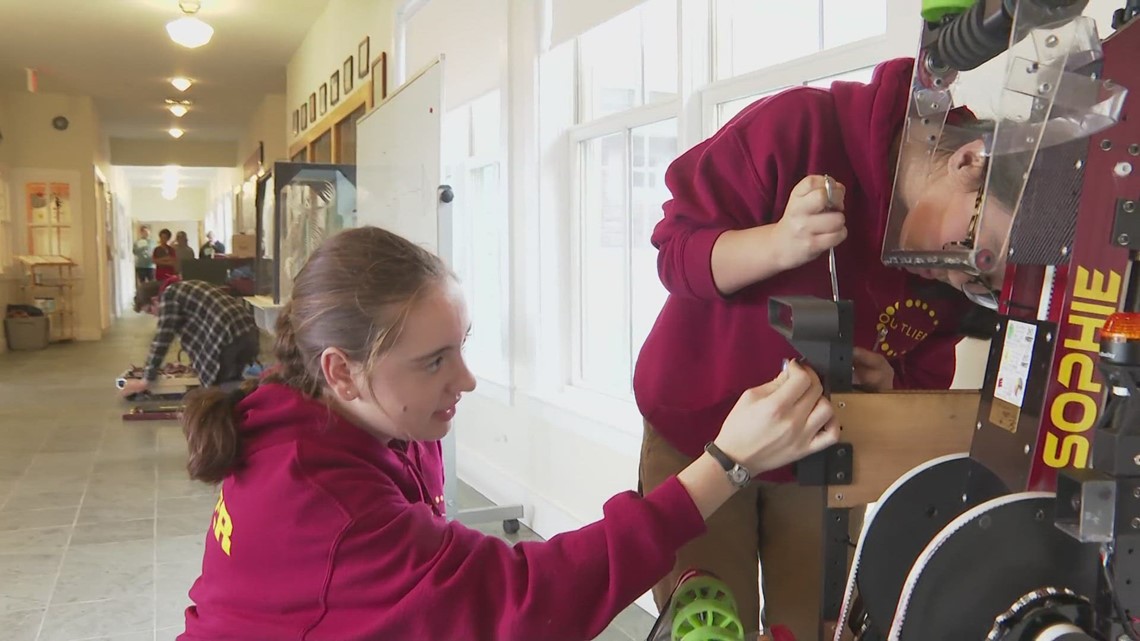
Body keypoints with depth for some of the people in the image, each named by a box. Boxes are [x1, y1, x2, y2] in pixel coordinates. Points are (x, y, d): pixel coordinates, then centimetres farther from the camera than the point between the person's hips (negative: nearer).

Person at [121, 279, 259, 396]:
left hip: (231, 340, -9)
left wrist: (146, 380, 3)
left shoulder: (169, 296, 1)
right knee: (231, 384, 23)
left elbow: (162, 339, -3)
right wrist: (197, 362, 47)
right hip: (248, 334, 9)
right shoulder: (186, 288, 28)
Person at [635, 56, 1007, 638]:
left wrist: (887, 387, -21)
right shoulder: (801, 129, -24)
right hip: (698, 438, -3)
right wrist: (778, 243, -37)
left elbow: (924, 380, 2)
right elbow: (676, 251, -19)